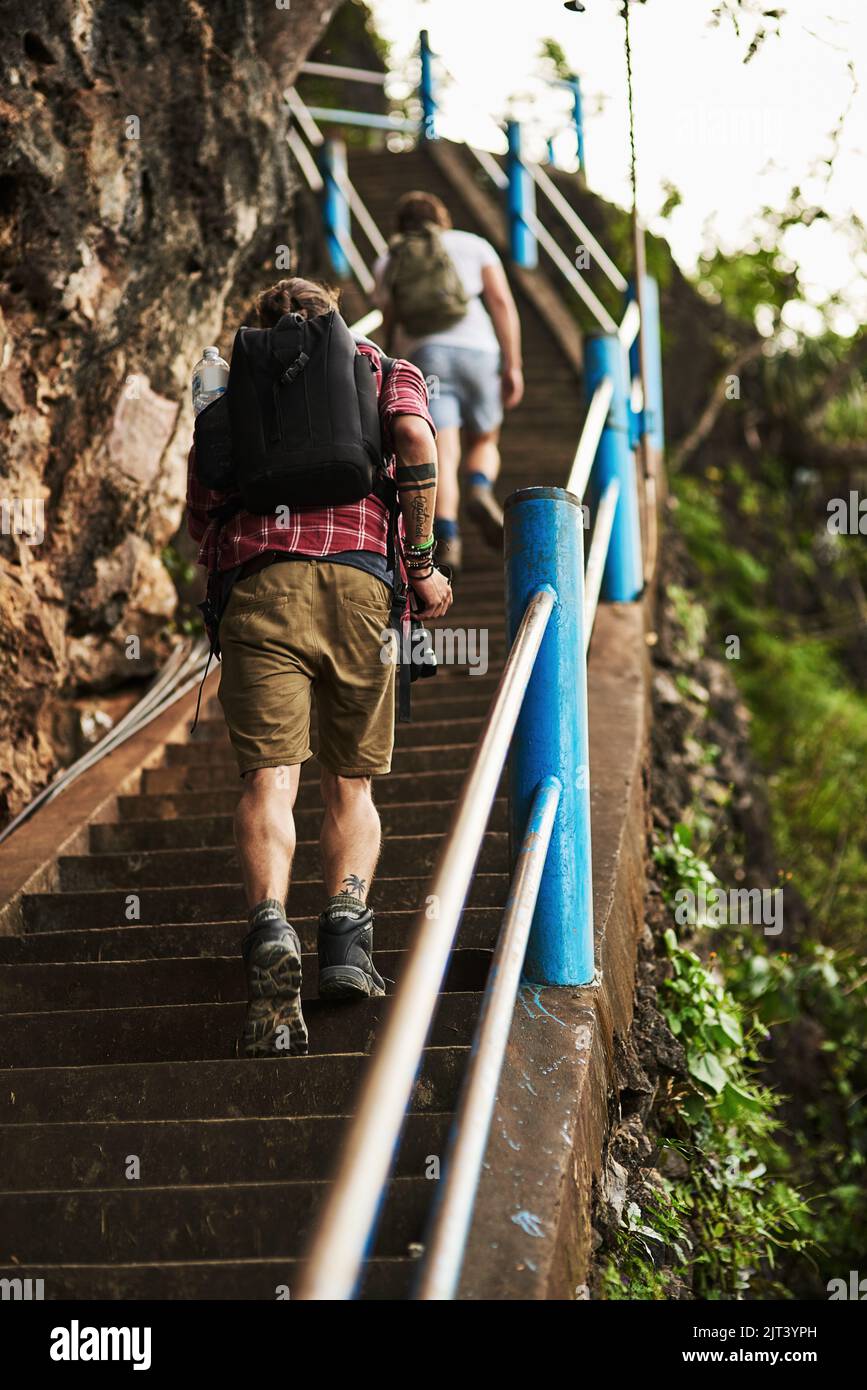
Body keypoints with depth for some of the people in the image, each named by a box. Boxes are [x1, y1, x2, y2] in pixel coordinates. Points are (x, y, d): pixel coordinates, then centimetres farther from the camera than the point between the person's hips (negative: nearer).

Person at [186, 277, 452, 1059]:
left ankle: (270, 926, -33)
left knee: (269, 777, -9)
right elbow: (417, 440, 0)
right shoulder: (385, 370, 23)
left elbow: (201, 516, 20)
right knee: (351, 782, 10)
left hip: (257, 584, 0)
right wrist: (422, 562, 3)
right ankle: (346, 927, -11)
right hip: (356, 580, 0)